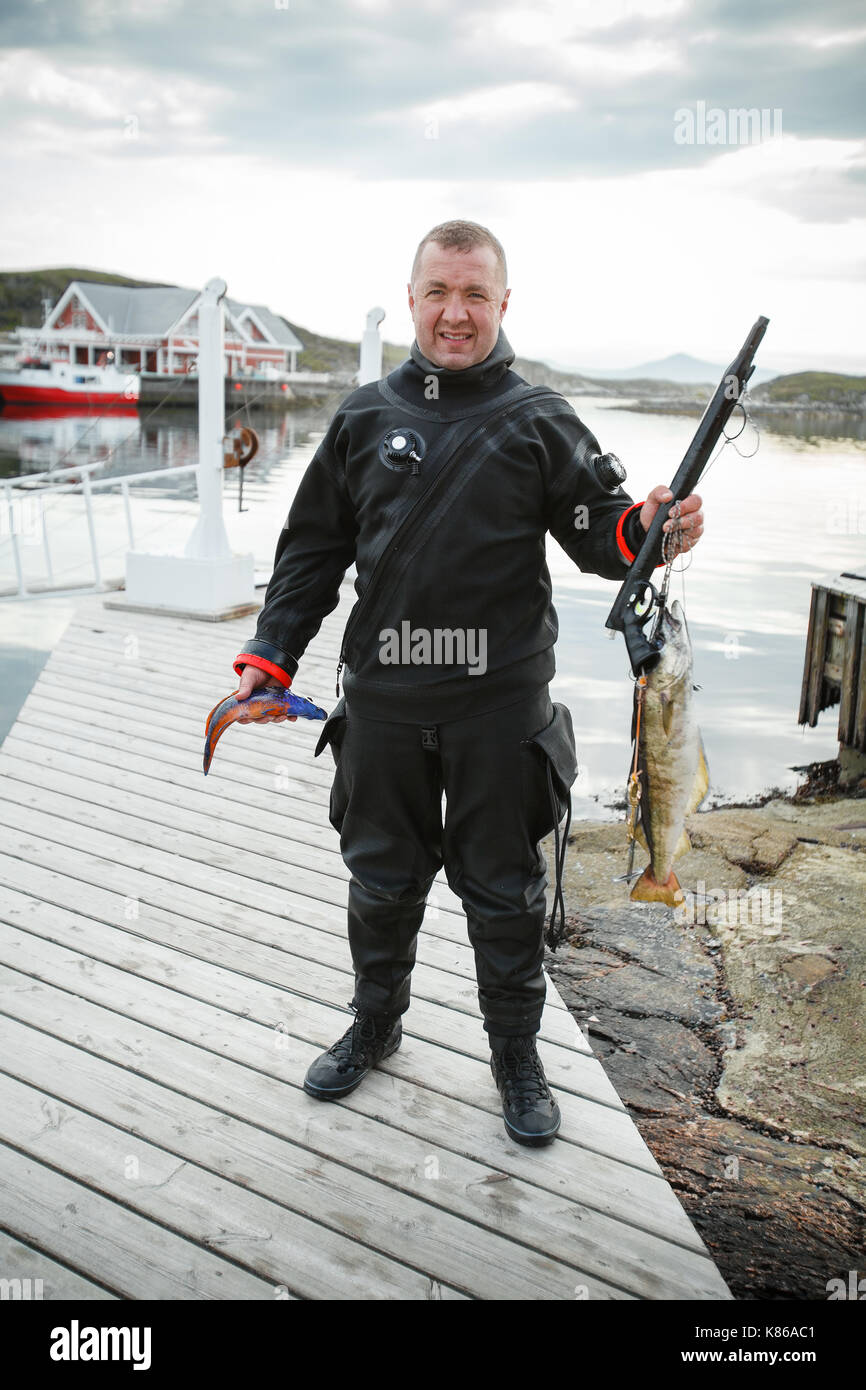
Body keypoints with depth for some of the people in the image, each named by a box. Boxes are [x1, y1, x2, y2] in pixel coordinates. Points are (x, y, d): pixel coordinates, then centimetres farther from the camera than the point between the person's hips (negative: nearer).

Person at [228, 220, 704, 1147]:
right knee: (381, 878, 16)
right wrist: (270, 655, 4)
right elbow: (313, 549, 11)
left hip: (500, 707, -2)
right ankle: (376, 1025, 40)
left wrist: (645, 532, -23)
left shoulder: (539, 422, 2)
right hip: (382, 702, 2)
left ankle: (516, 1054, 31)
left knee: (503, 893, 10)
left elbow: (595, 532, -1)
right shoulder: (365, 417, 8)